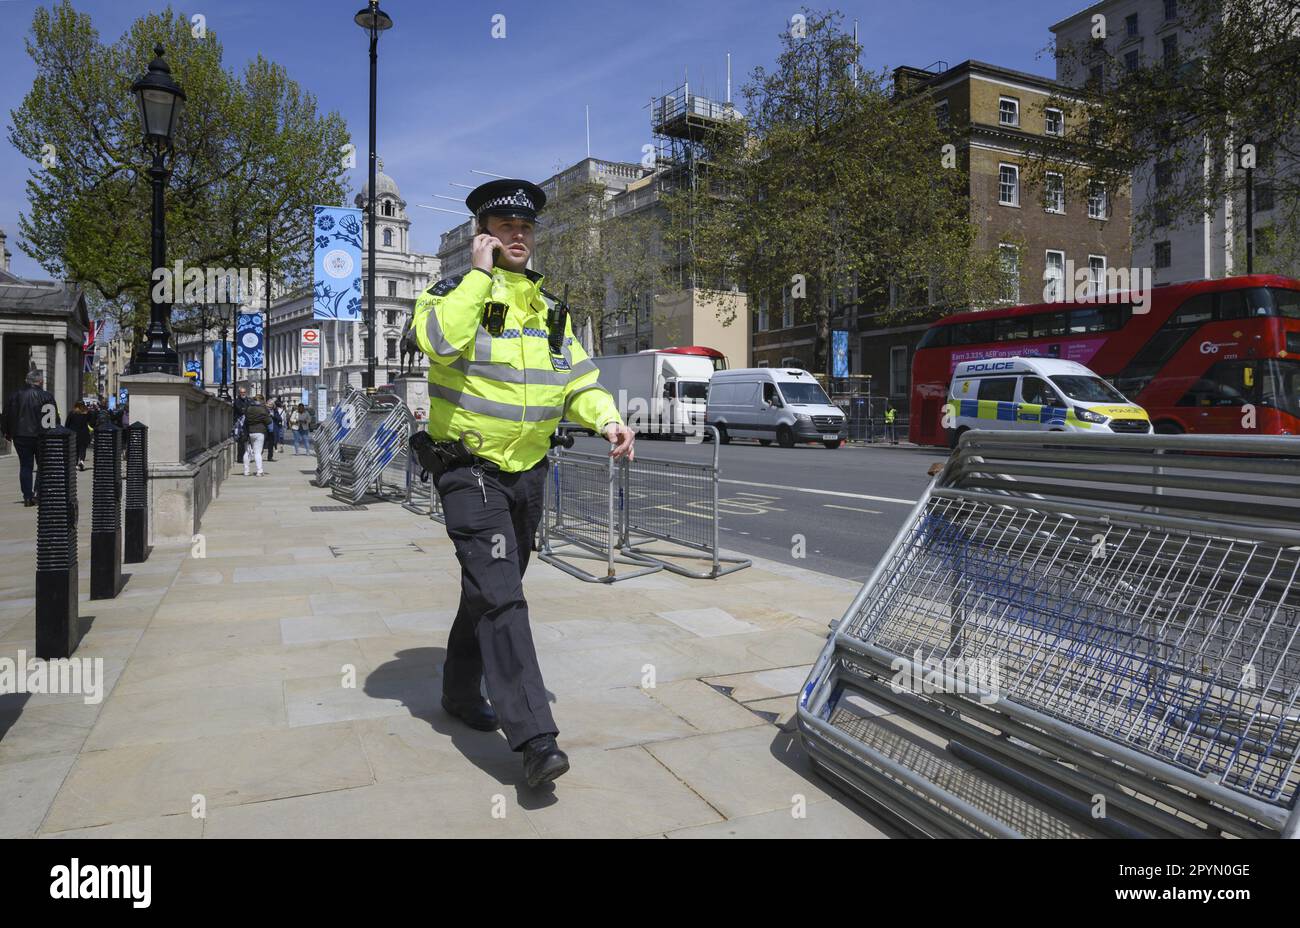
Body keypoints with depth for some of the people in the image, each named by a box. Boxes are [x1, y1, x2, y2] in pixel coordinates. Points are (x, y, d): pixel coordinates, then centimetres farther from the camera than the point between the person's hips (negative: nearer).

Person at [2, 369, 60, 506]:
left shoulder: (16, 394, 1)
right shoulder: (46, 397, -7)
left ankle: (27, 496, 4)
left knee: (25, 466, 7)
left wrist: (7, 432, 14)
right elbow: (54, 418, -6)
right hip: (41, 437, -2)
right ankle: (38, 493, -1)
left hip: (21, 437, 2)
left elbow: (8, 414, 5)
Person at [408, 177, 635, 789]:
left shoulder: (550, 310, 13)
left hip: (528, 473, 6)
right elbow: (441, 341, -28)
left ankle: (461, 693, 37)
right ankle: (534, 738, -16)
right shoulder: (454, 293, -5)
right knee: (501, 597, -16)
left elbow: (578, 382, 10)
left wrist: (607, 418, -10)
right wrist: (480, 274, -20)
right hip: (471, 471, -6)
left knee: (490, 591, 18)